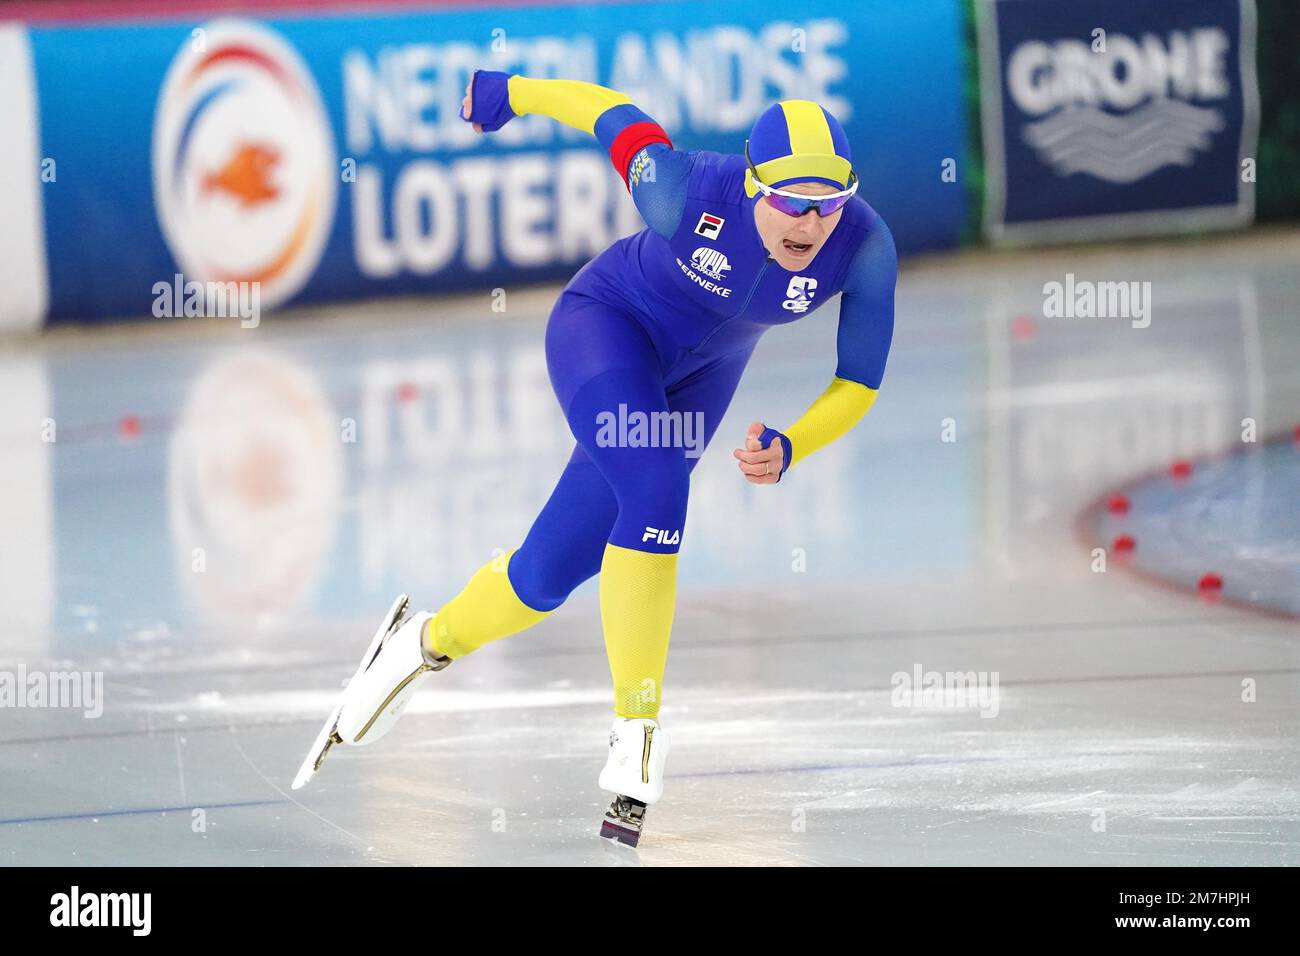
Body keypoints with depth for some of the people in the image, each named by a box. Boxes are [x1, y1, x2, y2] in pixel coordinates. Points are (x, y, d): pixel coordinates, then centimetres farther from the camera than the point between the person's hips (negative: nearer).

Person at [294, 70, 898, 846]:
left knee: (550, 575, 5)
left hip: (701, 372, 4)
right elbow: (613, 113, -16)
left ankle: (427, 644, 36)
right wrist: (506, 94, 1)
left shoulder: (865, 246, -28)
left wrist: (789, 449, -36)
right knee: (654, 488, -31)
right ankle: (637, 741, -20)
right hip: (607, 324, -4)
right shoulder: (688, 189, -35)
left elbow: (859, 383, -18)